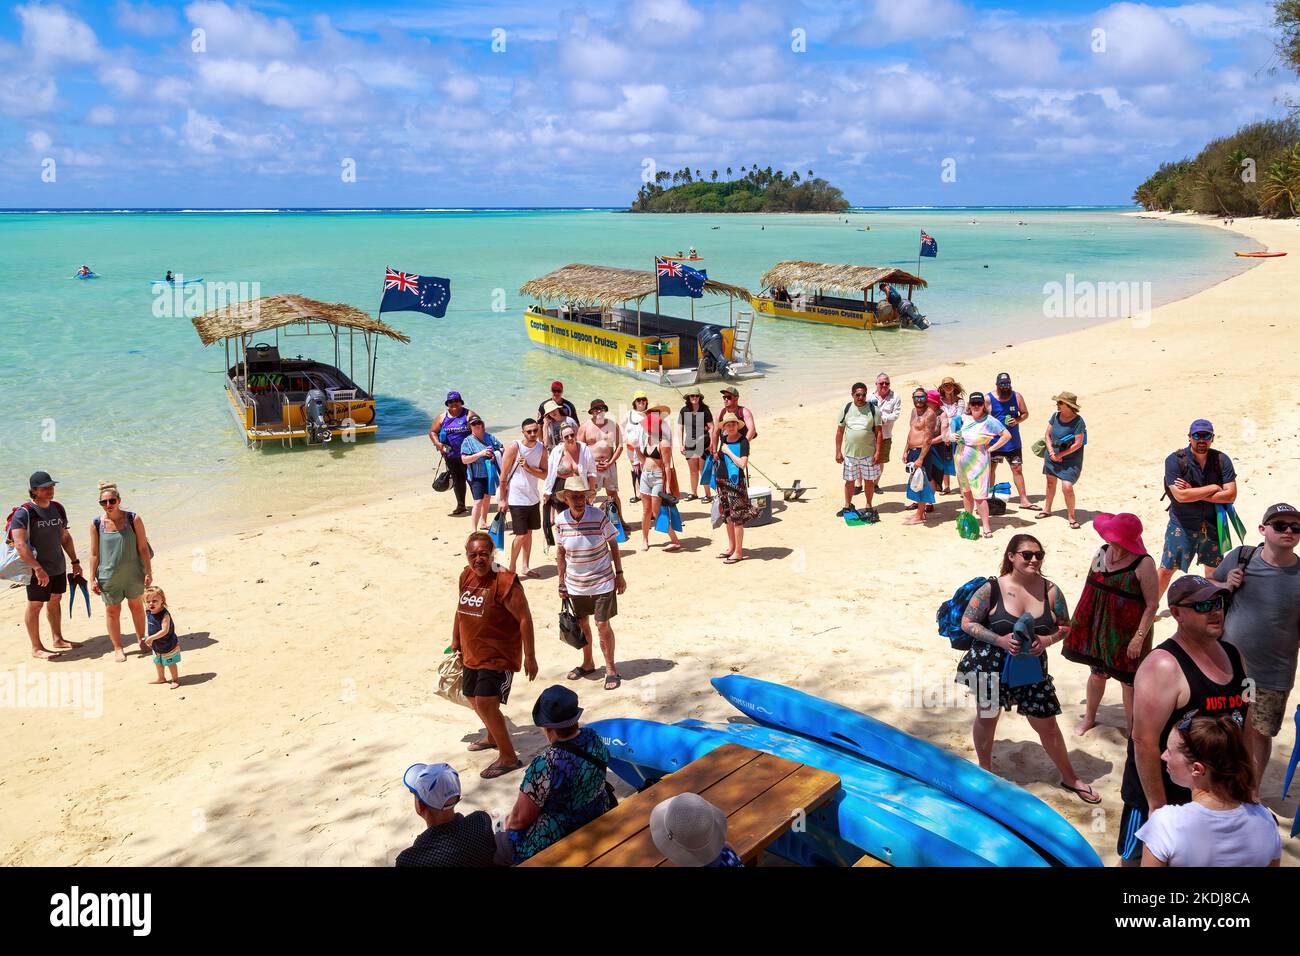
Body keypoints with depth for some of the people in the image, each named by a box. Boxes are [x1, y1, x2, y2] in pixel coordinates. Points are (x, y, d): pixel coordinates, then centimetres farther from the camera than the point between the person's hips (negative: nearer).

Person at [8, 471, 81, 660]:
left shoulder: (57, 508, 6)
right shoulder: (24, 512, -16)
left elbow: (65, 537, 16)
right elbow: (19, 545, -24)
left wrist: (75, 562, 15)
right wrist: (38, 569, -30)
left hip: (58, 567, 7)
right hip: (38, 570, -7)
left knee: (55, 601, 18)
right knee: (35, 606, 2)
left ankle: (57, 639, 31)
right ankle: (36, 648, 10)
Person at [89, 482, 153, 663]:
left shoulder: (134, 520, -8)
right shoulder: (96, 524, -6)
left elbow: (143, 548, -4)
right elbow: (94, 554, 0)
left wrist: (148, 573, -5)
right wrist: (93, 578, -1)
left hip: (133, 574, 0)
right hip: (109, 576, 0)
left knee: (136, 606, 15)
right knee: (112, 611, 9)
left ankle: (141, 640, 34)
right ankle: (117, 648, 23)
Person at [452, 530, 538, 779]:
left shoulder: (505, 582, -22)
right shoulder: (466, 577, 1)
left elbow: (525, 618, -20)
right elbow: (460, 610, 17)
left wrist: (529, 656, -20)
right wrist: (455, 642, 23)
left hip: (499, 656, -8)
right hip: (472, 654, 8)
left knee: (486, 703, -16)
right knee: (473, 698, 22)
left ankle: (508, 757, -1)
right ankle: (493, 737, 48)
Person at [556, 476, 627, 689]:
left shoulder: (599, 516, -16)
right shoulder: (561, 521, -9)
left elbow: (613, 544, -4)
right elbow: (560, 552, 4)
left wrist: (619, 574, -5)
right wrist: (562, 583, 6)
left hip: (602, 582, -3)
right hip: (575, 584, 3)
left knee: (603, 625, -2)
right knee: (582, 624, 17)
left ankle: (611, 668, 15)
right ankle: (588, 664, 37)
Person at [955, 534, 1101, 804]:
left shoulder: (1050, 591, -9)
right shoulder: (992, 589, -17)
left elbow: (1065, 626, 4)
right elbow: (967, 623, -11)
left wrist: (1047, 640, -17)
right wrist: (1000, 640, -23)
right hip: (991, 666, -2)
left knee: (1047, 723, 10)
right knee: (987, 718, 16)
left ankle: (1069, 778, 32)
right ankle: (985, 771, 39)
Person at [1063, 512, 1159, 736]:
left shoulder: (1143, 564, -21)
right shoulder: (1102, 553, -4)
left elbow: (1152, 604, -17)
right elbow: (1090, 588, 8)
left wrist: (1139, 637, -18)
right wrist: (1080, 622, 13)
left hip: (1126, 634, -5)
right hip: (1098, 627, 5)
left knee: (1128, 680, 11)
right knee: (1097, 673, 19)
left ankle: (1131, 727, 31)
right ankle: (1089, 718, 38)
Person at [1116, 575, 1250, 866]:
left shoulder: (1233, 654, 2)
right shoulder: (1164, 665, -23)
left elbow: (1242, 720, 14)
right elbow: (1144, 740, -24)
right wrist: (1157, 806, -21)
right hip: (1162, 793, -7)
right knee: (1138, 860, 8)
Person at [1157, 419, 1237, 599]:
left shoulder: (1222, 460, -5)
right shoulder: (1175, 460, -14)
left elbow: (1230, 495, -13)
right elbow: (1181, 496, -24)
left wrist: (1194, 492, -18)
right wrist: (1212, 488, -15)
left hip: (1213, 523, 3)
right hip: (1182, 524, -3)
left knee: (1213, 568, 19)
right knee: (1167, 569, 0)